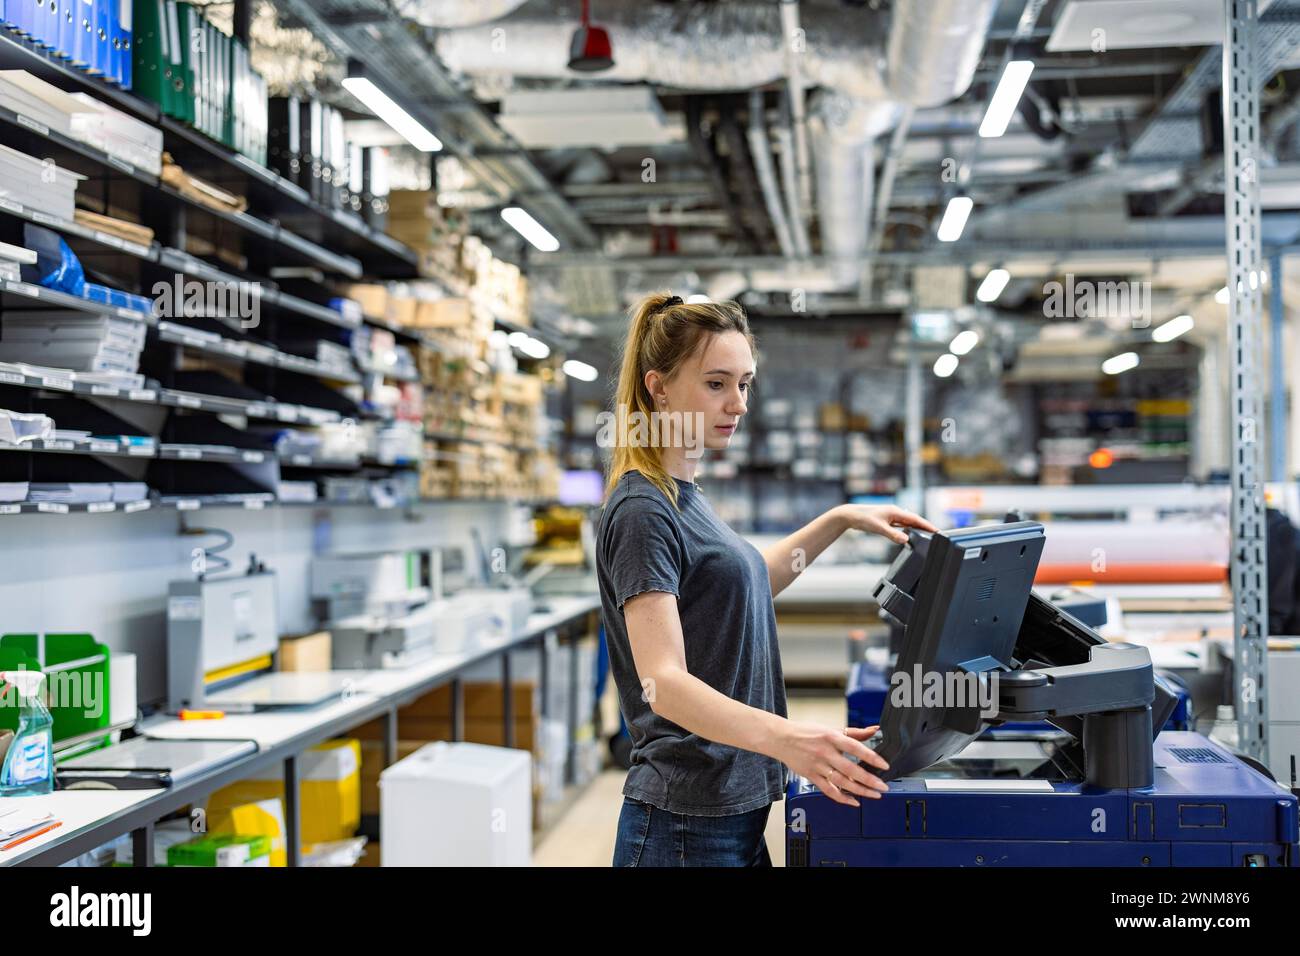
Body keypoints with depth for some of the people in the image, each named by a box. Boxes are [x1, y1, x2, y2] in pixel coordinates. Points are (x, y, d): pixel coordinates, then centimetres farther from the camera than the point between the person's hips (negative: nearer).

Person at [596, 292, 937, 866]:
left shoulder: (683, 496, 11)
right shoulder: (642, 512, -17)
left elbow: (744, 582, 30)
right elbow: (663, 681, -26)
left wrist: (840, 520, 20)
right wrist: (782, 738, -41)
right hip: (687, 824, -9)